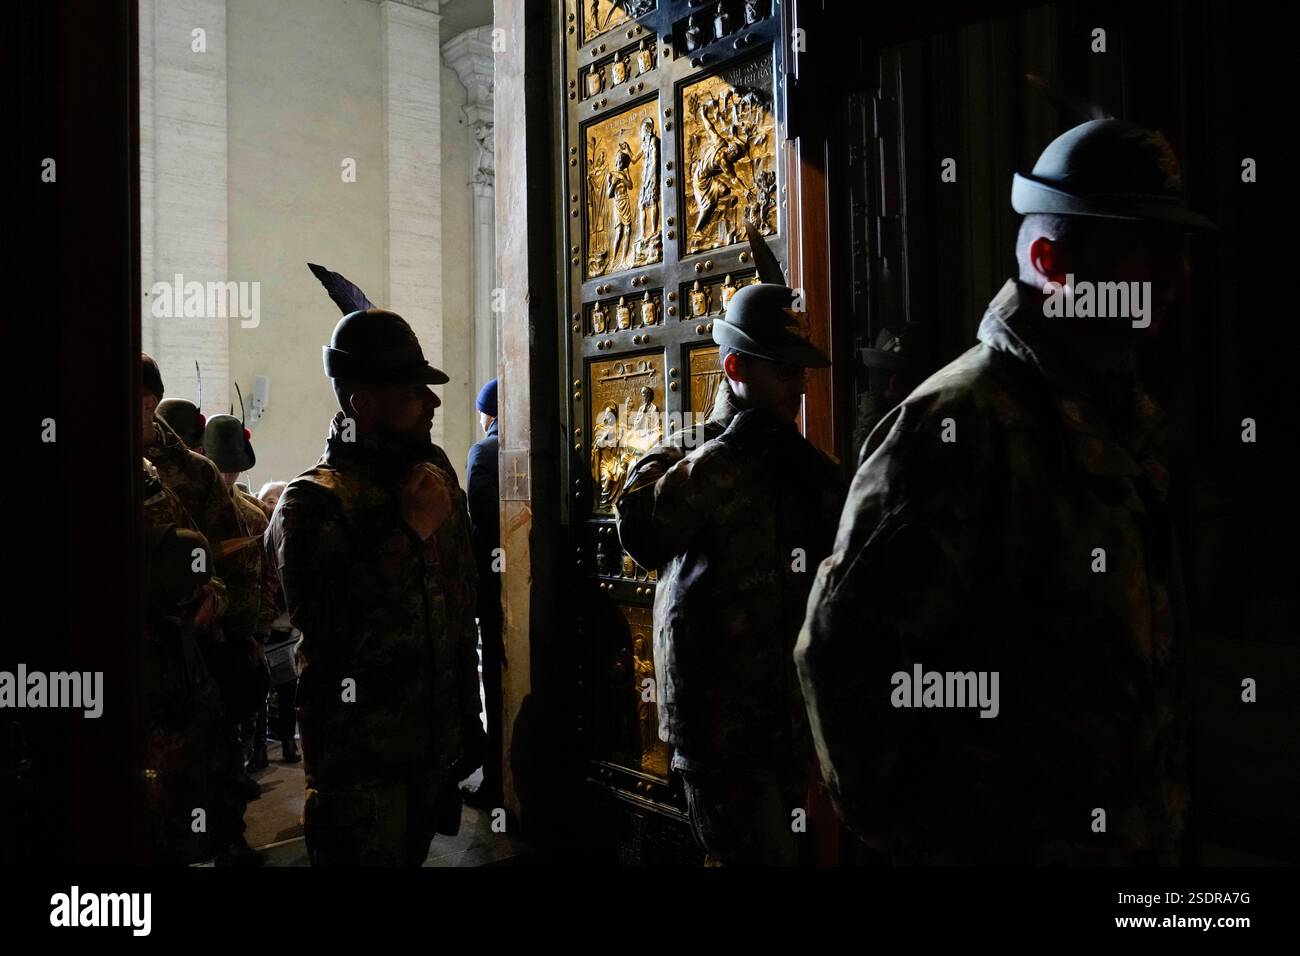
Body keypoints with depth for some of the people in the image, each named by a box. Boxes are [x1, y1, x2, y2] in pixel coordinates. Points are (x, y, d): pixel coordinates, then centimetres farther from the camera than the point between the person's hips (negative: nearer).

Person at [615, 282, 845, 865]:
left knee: (791, 849, 19)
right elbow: (642, 532, -29)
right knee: (758, 853, -6)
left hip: (792, 722, 7)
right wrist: (726, 452, -25)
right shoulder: (685, 455, -7)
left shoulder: (801, 462, 13)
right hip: (722, 724, -7)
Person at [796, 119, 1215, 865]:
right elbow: (846, 647, -26)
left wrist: (1163, 818, 11)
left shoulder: (1133, 415, 5)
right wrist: (908, 827, -15)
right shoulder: (959, 421, -22)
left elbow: (1146, 636, 12)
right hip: (1013, 841, -8)